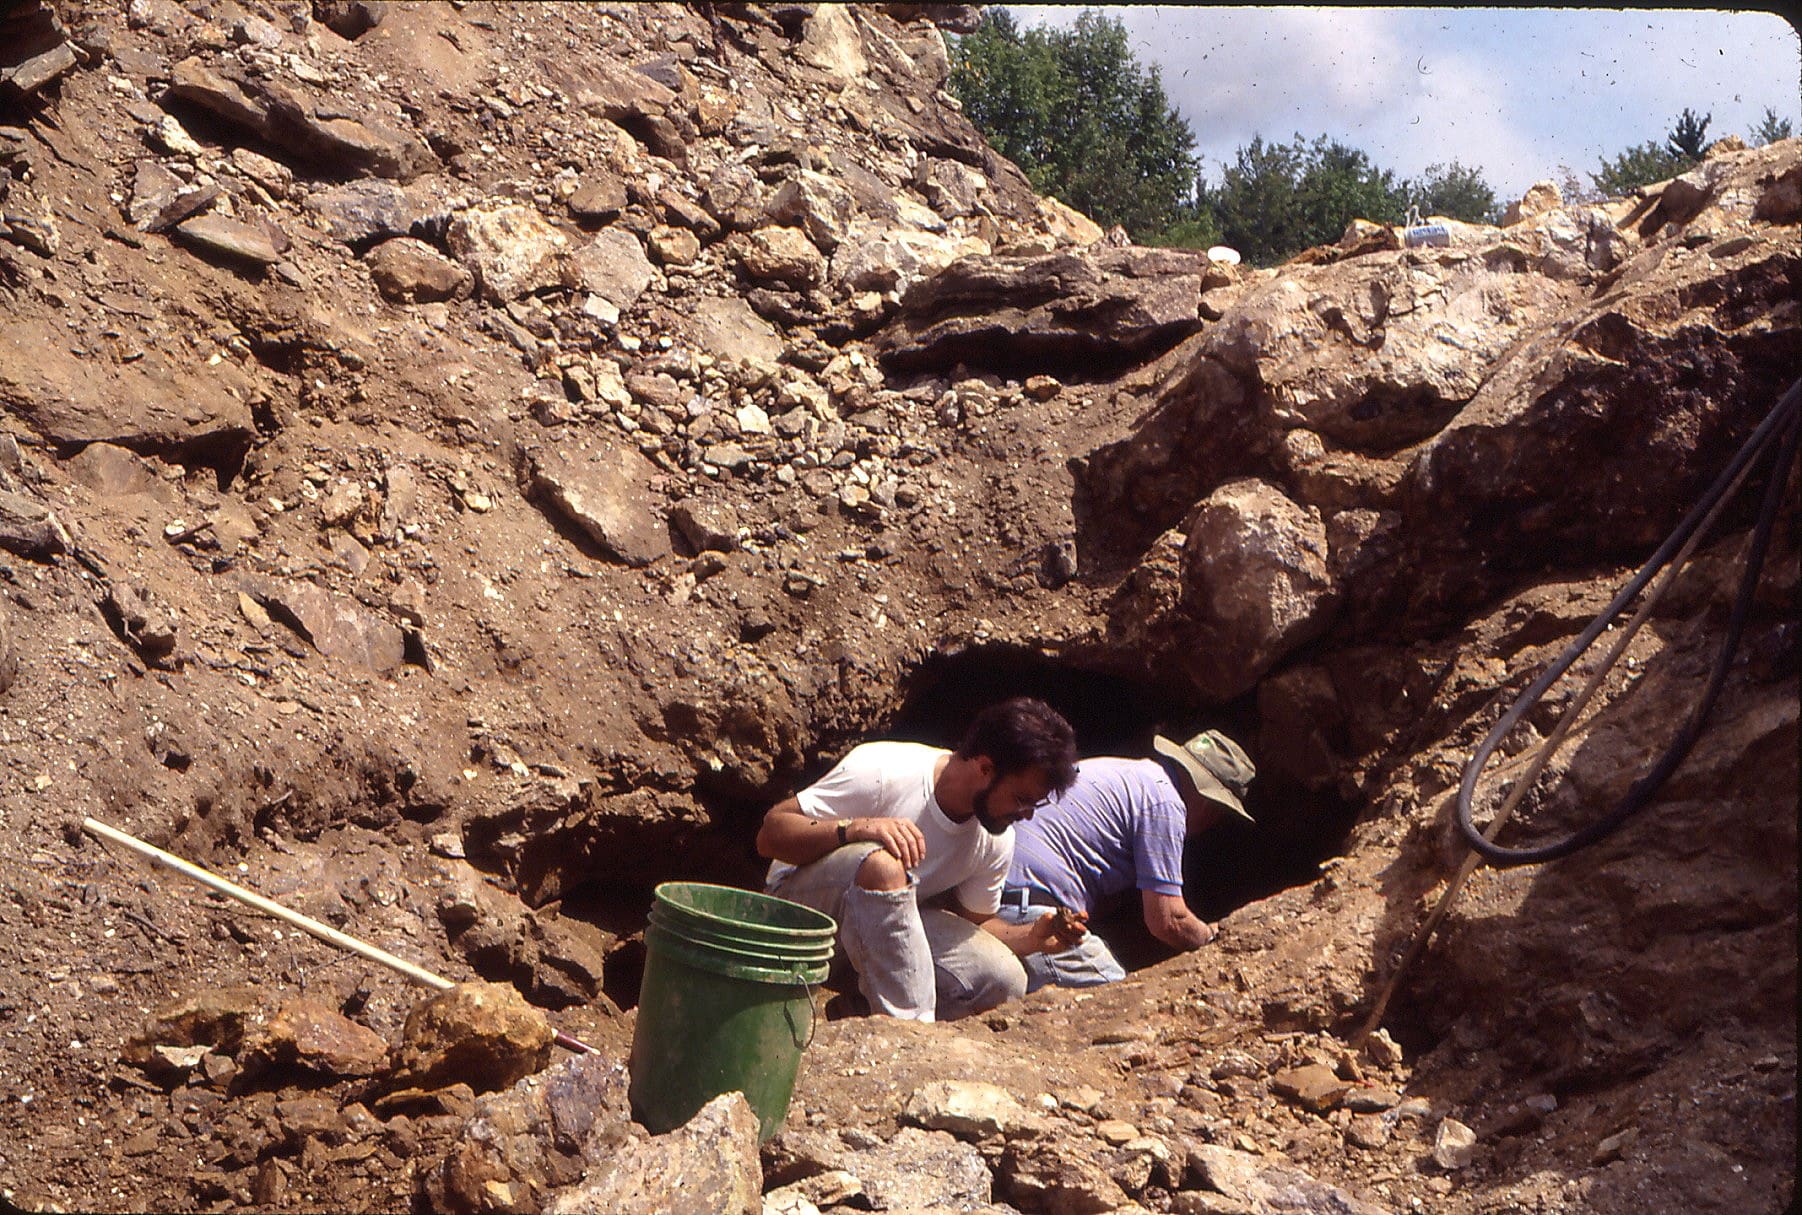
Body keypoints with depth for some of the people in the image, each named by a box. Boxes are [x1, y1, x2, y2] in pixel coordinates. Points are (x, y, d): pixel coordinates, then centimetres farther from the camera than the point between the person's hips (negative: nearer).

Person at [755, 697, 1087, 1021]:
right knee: (883, 864, -39)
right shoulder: (882, 771, -25)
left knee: (1004, 980, -18)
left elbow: (974, 923, 6)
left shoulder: (996, 842, -5)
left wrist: (1032, 937, -14)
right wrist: (855, 827, -41)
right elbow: (770, 834, -24)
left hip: (890, 920, 6)